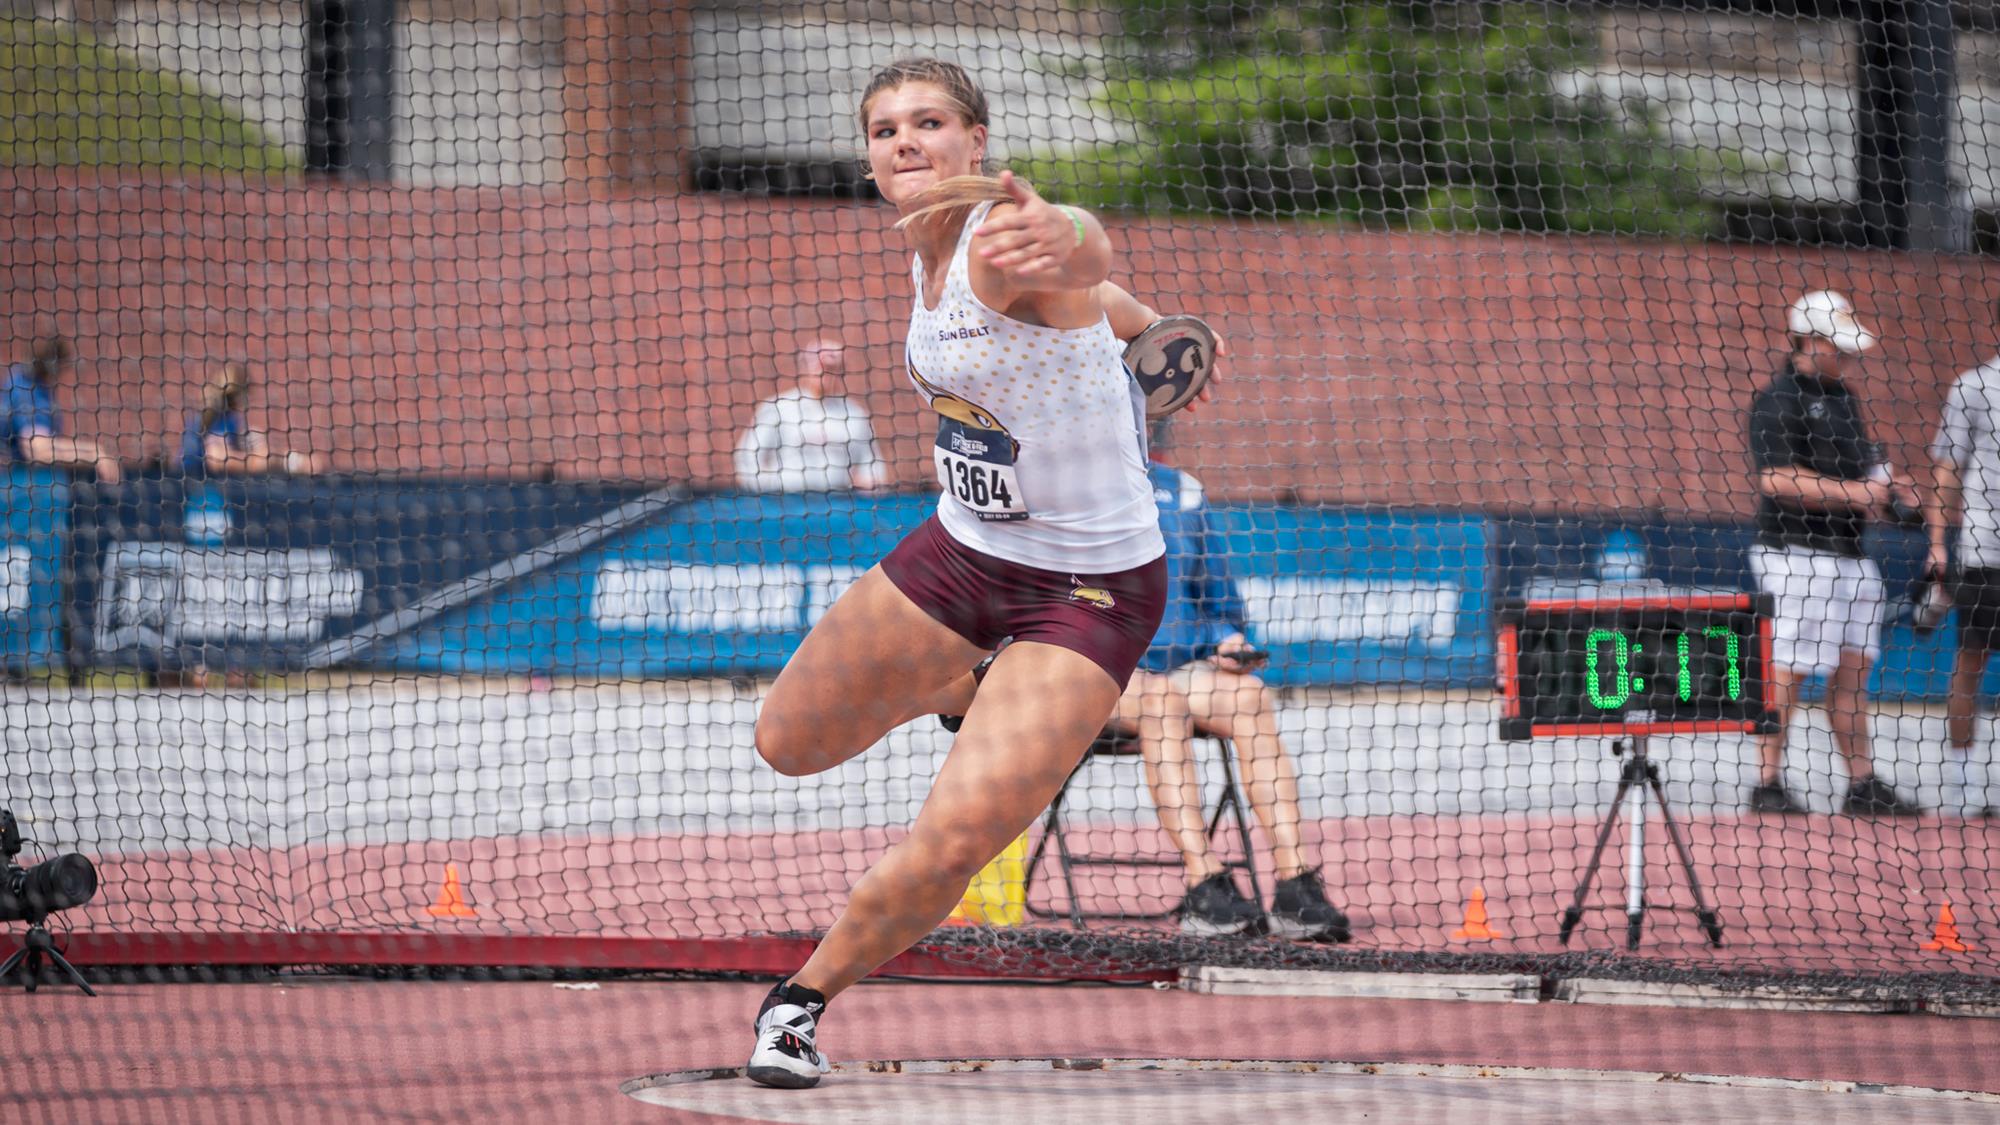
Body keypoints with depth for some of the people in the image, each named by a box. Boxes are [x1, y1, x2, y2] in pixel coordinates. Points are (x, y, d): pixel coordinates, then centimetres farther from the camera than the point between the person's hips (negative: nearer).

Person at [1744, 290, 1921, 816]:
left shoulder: (1842, 396, 18)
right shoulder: (1779, 401, -11)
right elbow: (1778, 480, -20)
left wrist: (1884, 484, 7)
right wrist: (1850, 492, -22)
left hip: (1848, 553, 9)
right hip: (1796, 554, -9)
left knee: (1853, 667, 9)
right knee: (1788, 670, -8)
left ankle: (1862, 785, 13)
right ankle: (1767, 783, -2)